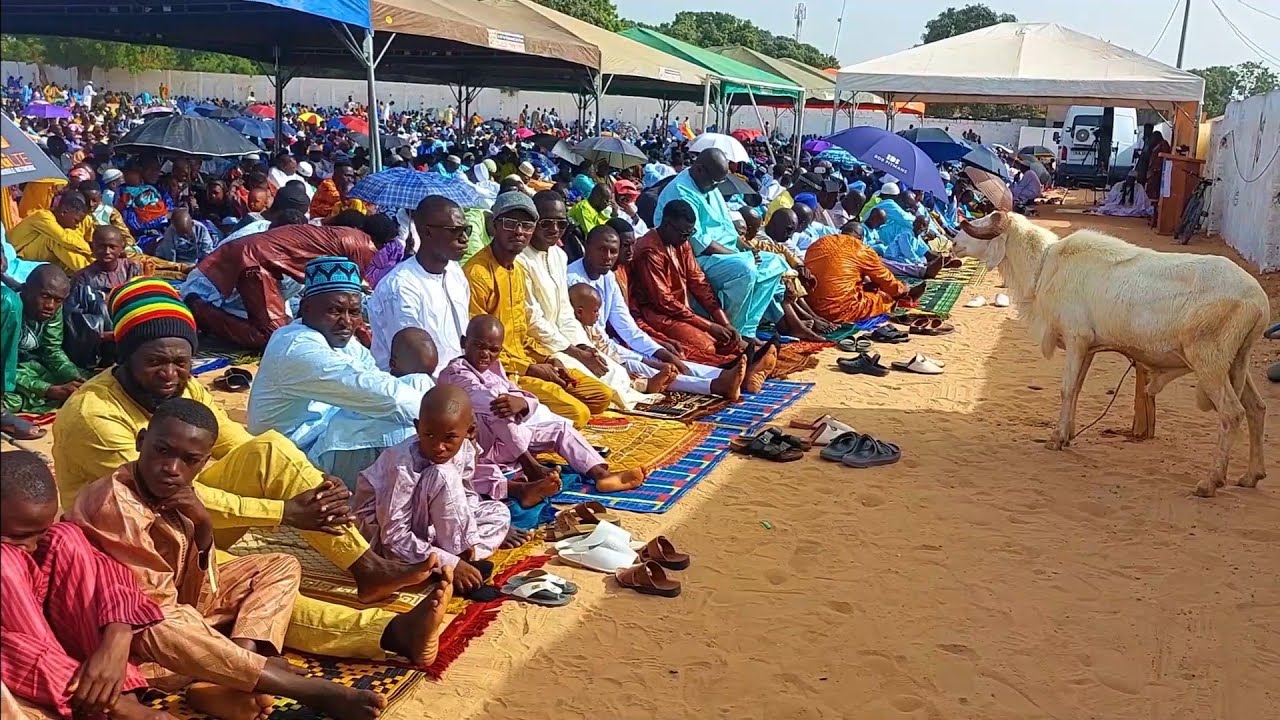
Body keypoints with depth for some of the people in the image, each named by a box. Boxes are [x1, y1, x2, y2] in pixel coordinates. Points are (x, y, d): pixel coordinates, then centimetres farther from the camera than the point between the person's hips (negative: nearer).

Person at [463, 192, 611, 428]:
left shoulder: (520, 271, 14)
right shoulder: (478, 273, -17)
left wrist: (547, 359, 4)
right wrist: (530, 368, -15)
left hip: (526, 363, 10)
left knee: (602, 395, 8)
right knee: (576, 413, -22)